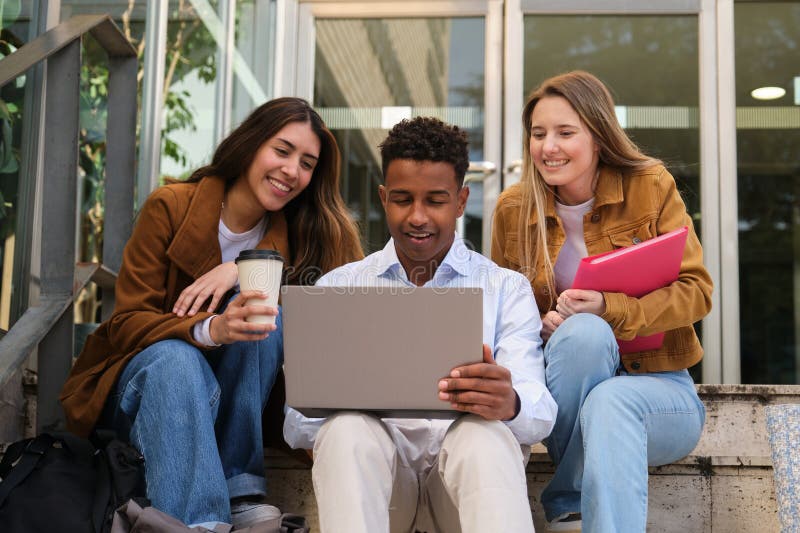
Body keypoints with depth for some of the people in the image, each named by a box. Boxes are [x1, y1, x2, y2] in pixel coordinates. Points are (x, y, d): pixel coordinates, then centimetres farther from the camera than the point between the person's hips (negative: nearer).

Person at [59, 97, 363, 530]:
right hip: (141, 379, -2)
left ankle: (240, 490, -25)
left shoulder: (301, 230, -2)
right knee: (177, 359, -35)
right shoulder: (171, 206, -11)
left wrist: (244, 271, -25)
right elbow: (126, 324, -15)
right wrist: (210, 330, -36)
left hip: (235, 393, 2)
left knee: (261, 310, -26)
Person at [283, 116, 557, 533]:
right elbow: (297, 426, 7)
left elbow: (540, 412, -1)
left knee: (485, 434, -35)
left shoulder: (507, 289, 14)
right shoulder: (336, 288, 16)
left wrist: (510, 404, -28)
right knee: (347, 429, -33)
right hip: (371, 463, 1)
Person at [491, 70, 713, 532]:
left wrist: (611, 309, -26)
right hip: (567, 387, 2)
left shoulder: (651, 186, -4)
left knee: (608, 403, -38)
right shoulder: (514, 208, 2)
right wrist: (540, 325, -13)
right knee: (584, 332, -33)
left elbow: (697, 293, -9)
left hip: (655, 385, -2)